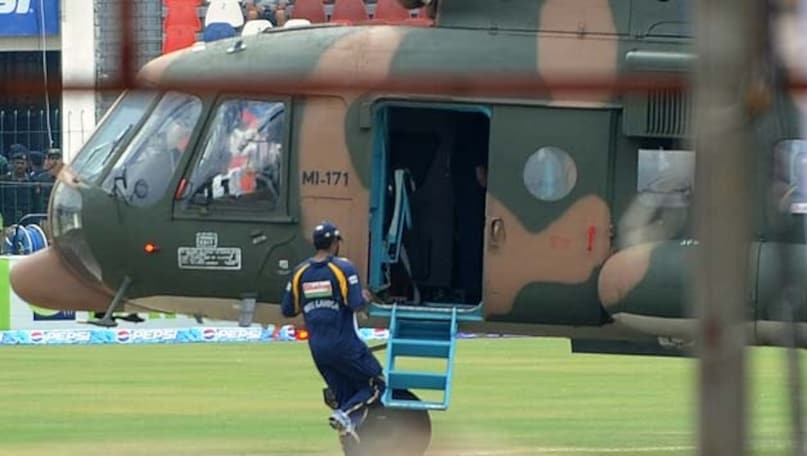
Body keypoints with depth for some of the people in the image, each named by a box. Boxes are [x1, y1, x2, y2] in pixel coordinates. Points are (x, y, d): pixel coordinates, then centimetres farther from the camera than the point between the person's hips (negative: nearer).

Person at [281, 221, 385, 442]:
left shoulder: (300, 272, 4)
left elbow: (288, 310, 7)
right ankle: (344, 415, -16)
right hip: (345, 345, -5)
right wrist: (364, 297, 3)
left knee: (345, 398, 14)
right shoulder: (343, 267, -11)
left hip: (317, 347, 5)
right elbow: (355, 304, -19)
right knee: (375, 385, 9)